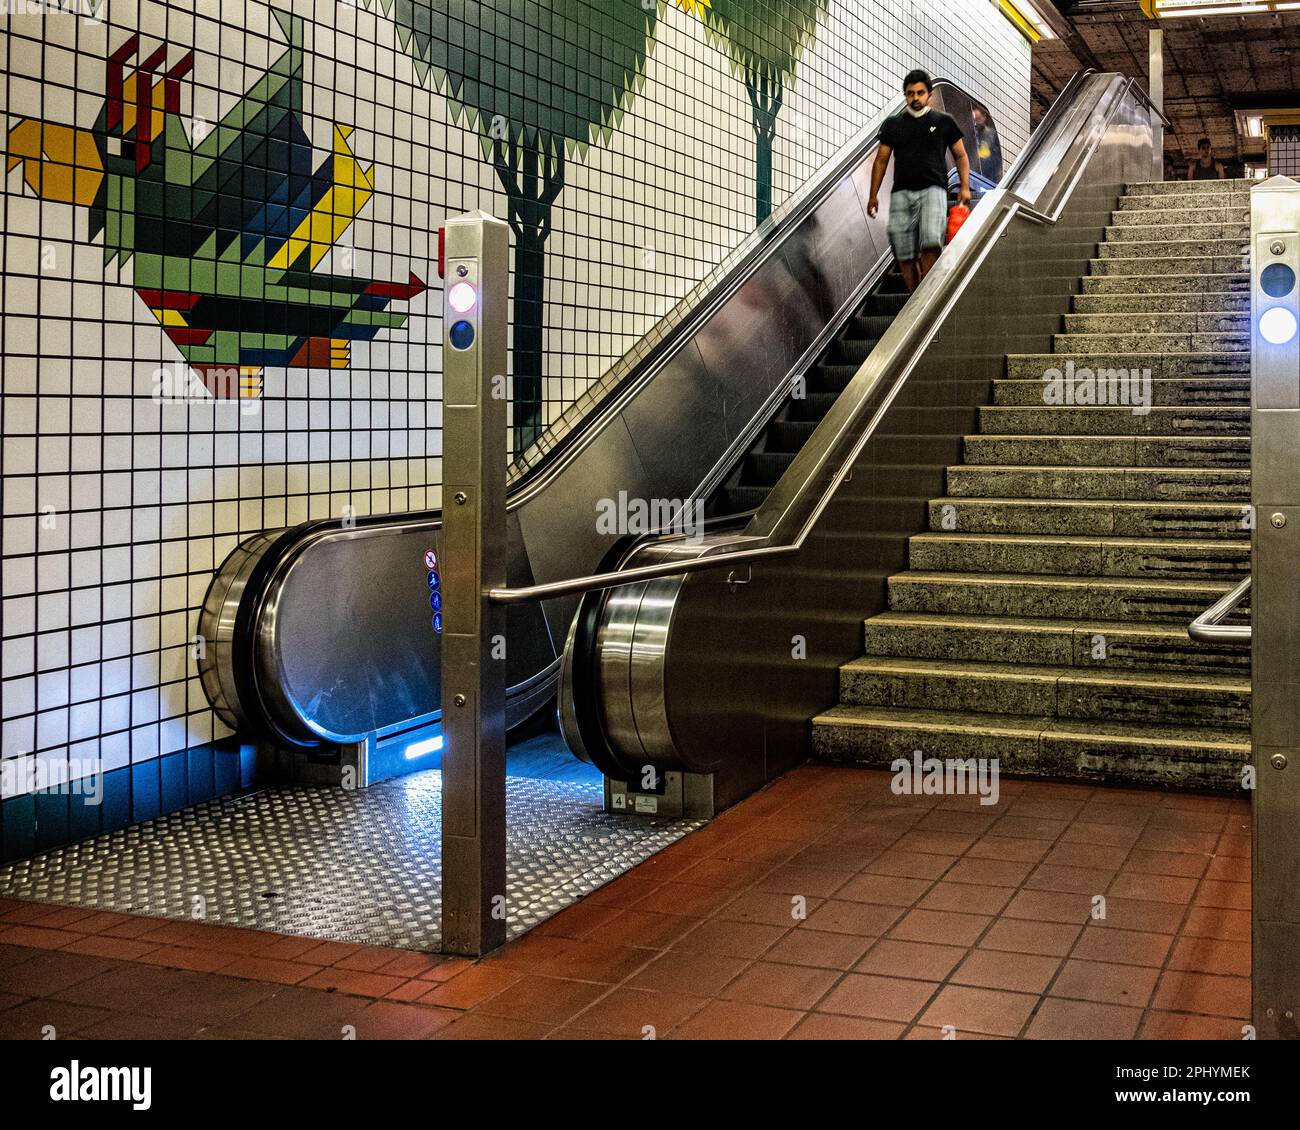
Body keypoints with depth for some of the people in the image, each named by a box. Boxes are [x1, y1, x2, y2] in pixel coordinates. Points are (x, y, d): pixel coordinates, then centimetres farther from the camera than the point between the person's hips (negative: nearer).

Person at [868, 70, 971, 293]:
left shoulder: (943, 121, 11)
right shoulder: (893, 124, 15)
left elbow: (961, 156, 15)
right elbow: (881, 160, 18)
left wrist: (964, 187, 2)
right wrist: (874, 195, 11)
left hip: (933, 189, -2)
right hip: (901, 193, 3)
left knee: (931, 243, -25)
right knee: (905, 254, -4)